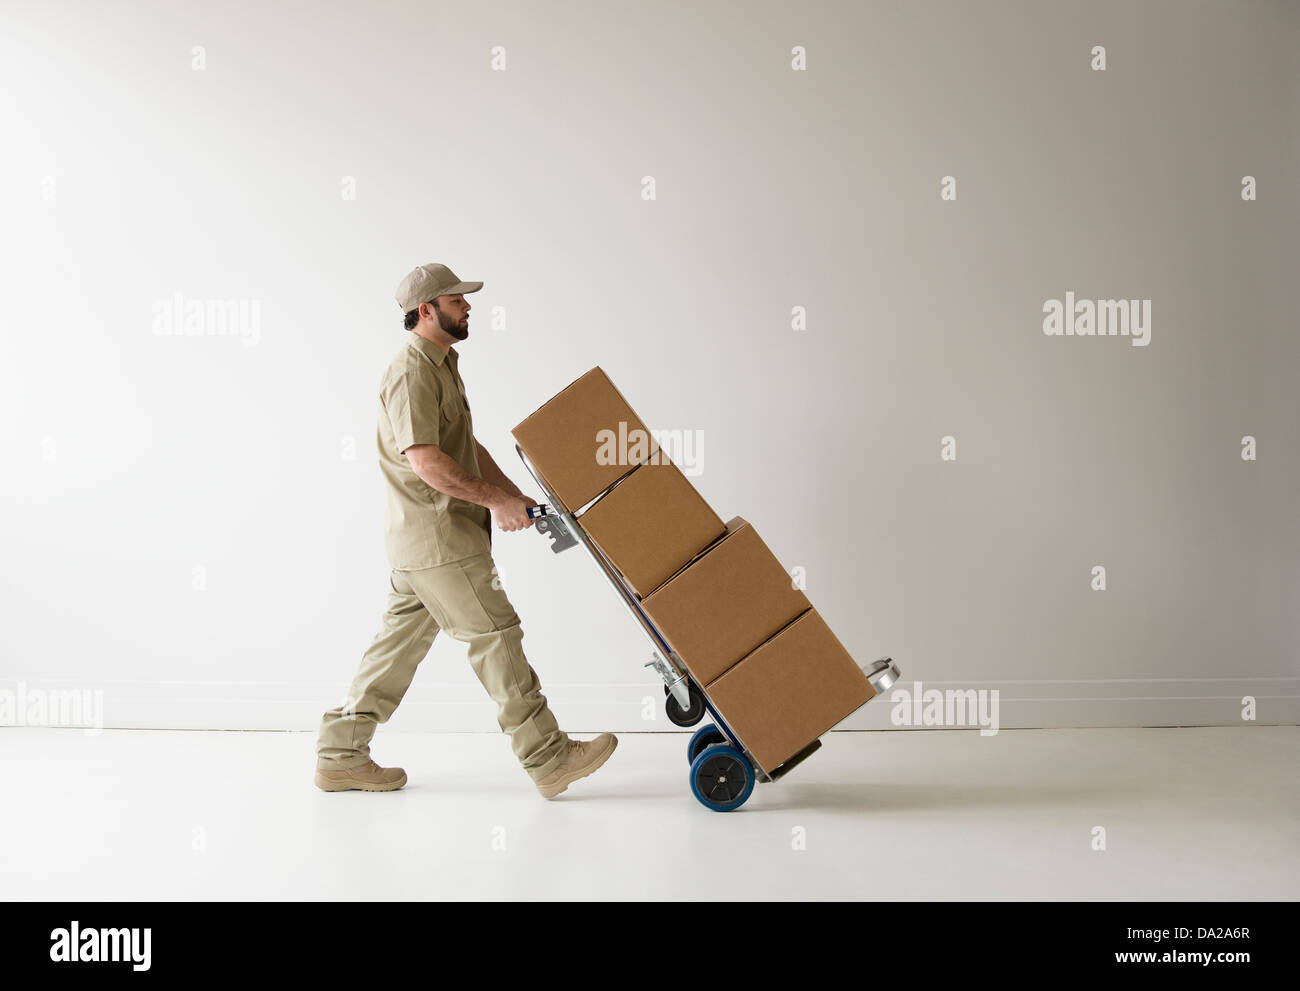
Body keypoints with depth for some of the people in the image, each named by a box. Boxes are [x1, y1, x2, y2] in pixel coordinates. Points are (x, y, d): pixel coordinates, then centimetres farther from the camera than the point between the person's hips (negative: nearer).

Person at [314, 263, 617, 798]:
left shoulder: (442, 365, 18)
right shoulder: (411, 372, -16)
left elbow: (467, 446, 21)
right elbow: (426, 460, -25)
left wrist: (515, 495, 14)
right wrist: (494, 499, -23)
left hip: (419, 540, 10)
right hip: (437, 537, -10)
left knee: (402, 640, 13)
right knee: (495, 634, -5)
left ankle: (340, 754, 20)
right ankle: (549, 759, 2)